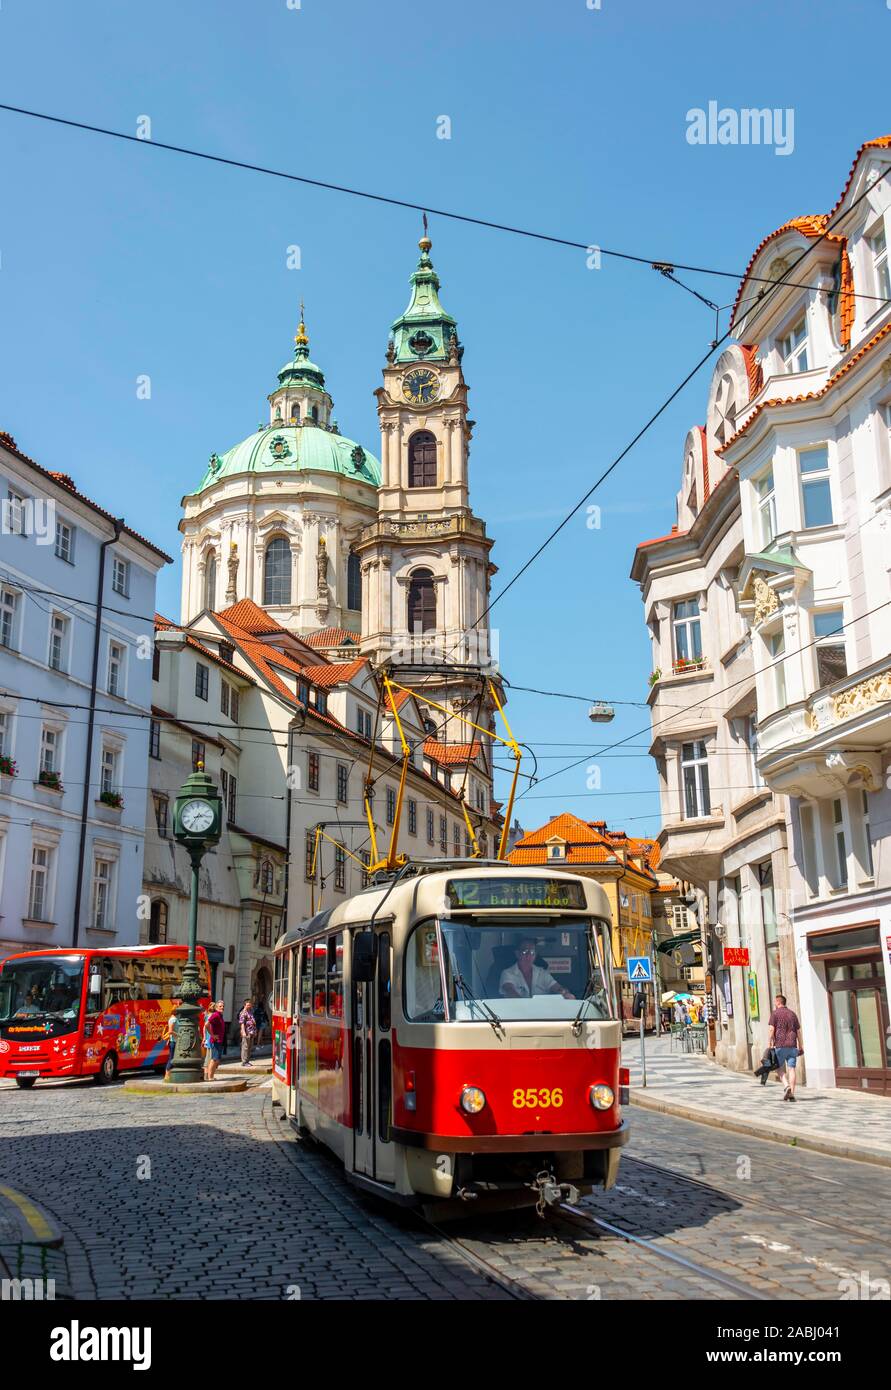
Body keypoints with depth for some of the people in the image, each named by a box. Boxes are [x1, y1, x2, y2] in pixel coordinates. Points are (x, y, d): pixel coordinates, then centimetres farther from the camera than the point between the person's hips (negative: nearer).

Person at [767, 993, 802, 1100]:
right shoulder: (793, 1014, 13)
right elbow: (798, 1031, 13)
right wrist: (800, 1047, 19)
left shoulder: (775, 1014, 0)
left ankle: (786, 1086, -15)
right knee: (791, 1069, 3)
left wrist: (769, 1045, -6)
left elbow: (771, 1030, -8)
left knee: (781, 1068, 8)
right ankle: (792, 1094, -2)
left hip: (780, 1045, -4)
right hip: (792, 1046, 4)